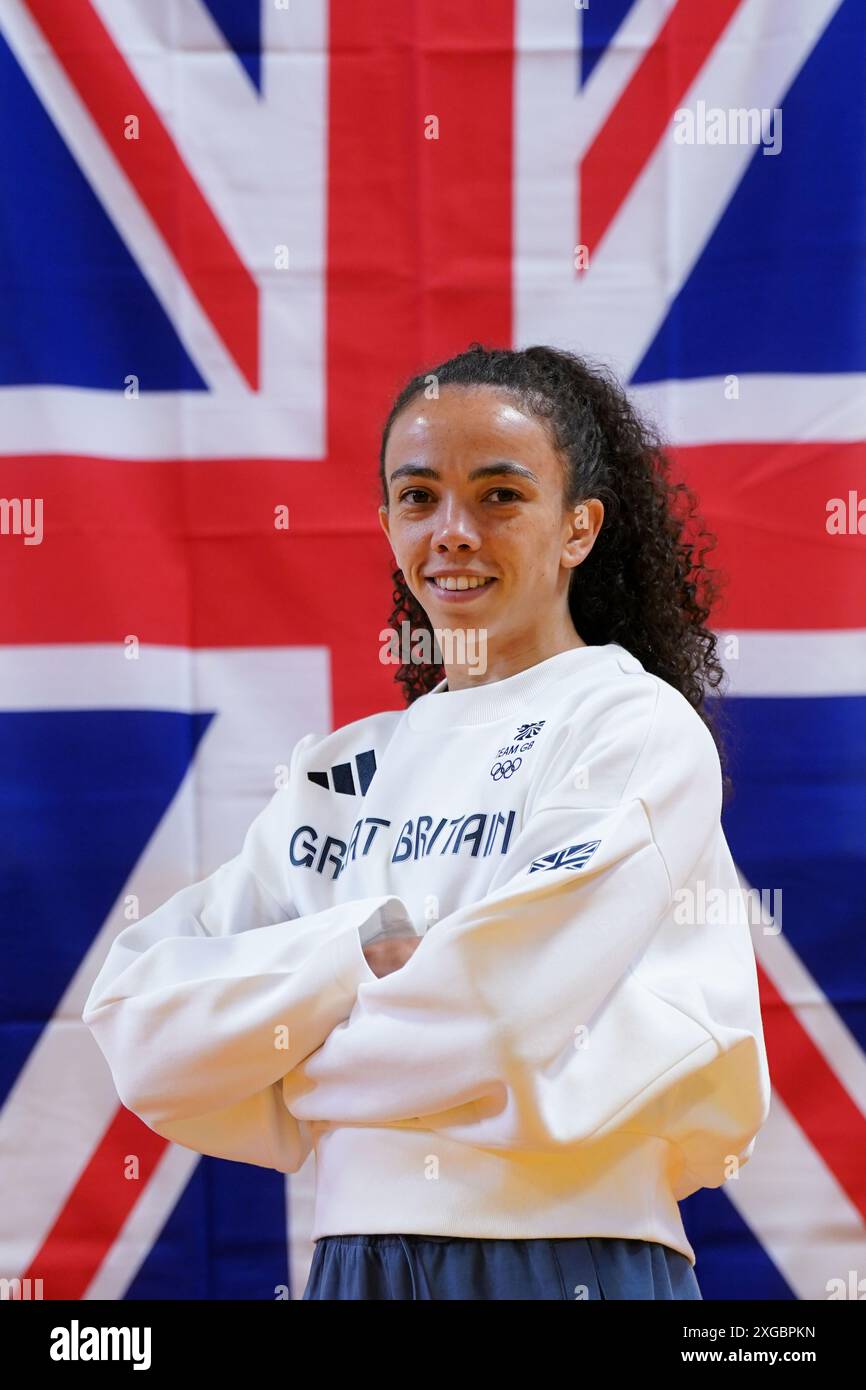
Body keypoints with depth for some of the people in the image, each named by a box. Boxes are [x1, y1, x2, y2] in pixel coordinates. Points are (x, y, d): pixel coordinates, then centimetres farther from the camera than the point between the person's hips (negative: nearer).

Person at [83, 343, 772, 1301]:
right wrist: (367, 950, -13)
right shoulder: (340, 772, 11)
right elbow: (139, 1033, -1)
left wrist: (293, 1066, -1)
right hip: (357, 1258, 5)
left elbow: (499, 1018, -17)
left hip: (568, 1262, -5)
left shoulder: (642, 730, -5)